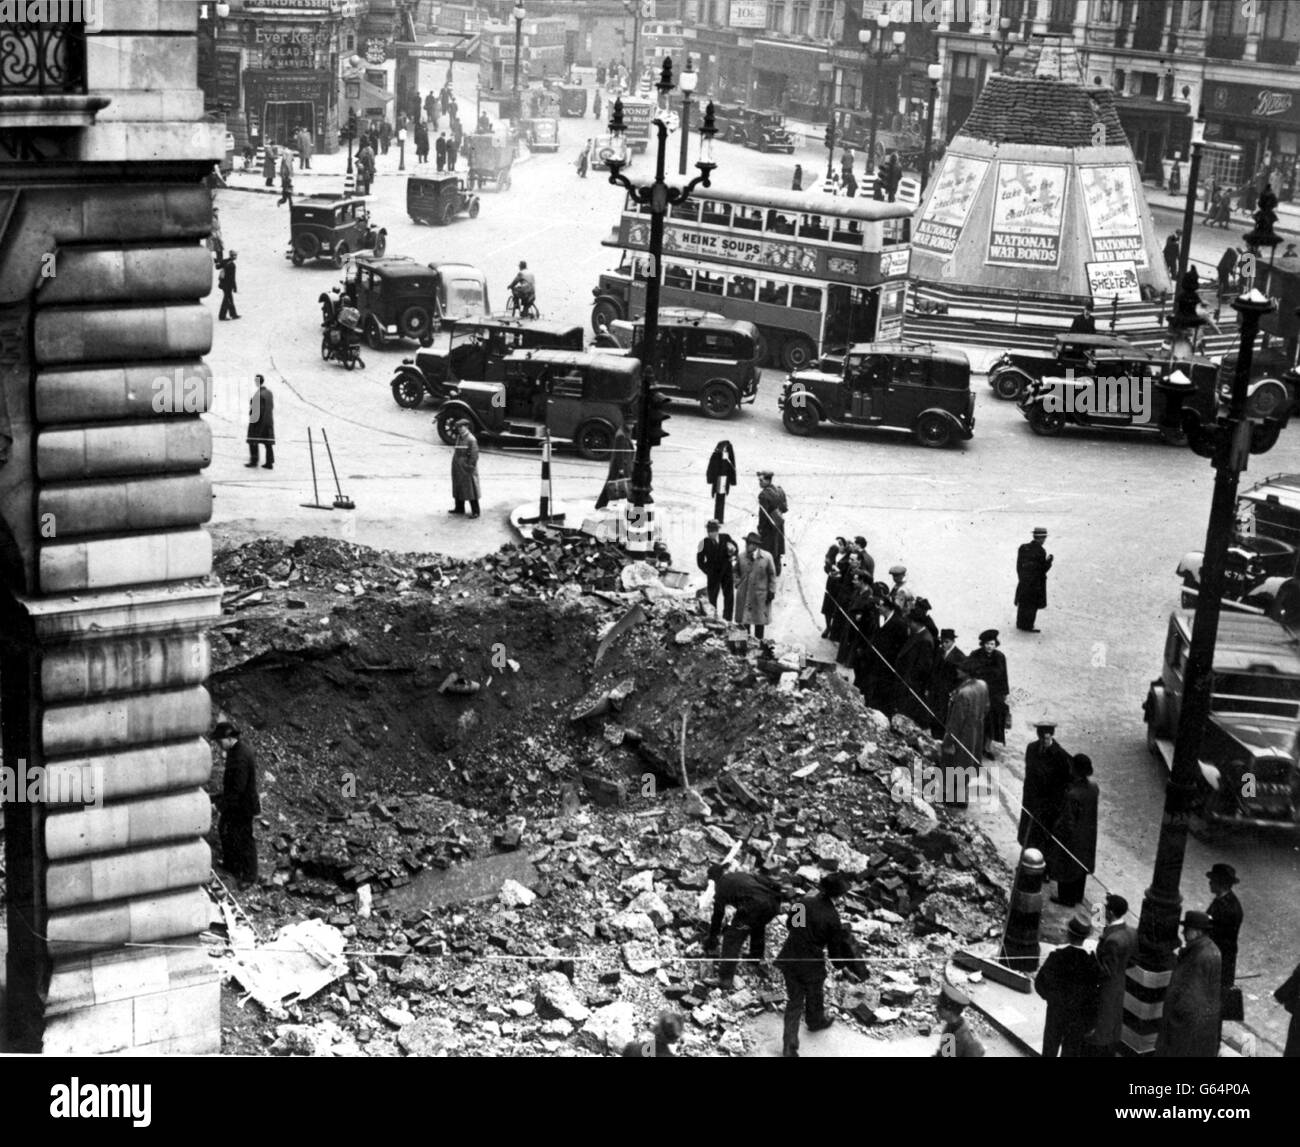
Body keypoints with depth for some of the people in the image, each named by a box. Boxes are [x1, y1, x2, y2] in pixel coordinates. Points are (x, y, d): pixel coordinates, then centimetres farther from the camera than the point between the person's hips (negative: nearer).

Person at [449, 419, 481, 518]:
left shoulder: (471, 439, -17)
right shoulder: (459, 437, 9)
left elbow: (474, 455, -18)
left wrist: (469, 467, -17)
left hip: (466, 468, -9)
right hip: (458, 468, 9)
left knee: (470, 490, -2)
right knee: (458, 487, 17)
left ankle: (475, 511, 4)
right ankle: (459, 508, 30)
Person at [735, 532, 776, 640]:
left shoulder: (766, 557, -8)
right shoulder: (741, 557, -3)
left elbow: (772, 575, -1)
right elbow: (736, 571, 15)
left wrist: (771, 591, -4)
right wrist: (738, 583, 5)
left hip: (760, 594, -2)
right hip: (744, 594, 2)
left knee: (760, 621, 8)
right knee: (744, 620, 6)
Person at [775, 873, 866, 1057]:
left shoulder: (805, 903, -9)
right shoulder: (832, 918, -21)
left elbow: (790, 923, 8)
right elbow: (835, 946, -9)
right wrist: (842, 965, 11)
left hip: (789, 958, 3)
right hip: (811, 966, -3)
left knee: (794, 1001, 16)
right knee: (814, 996, 28)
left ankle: (789, 1046, 14)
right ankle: (816, 1021, 57)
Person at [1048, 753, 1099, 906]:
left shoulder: (1072, 794, -36)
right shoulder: (1093, 786, -14)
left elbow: (1068, 821, -27)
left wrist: (1055, 832, -11)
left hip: (1071, 836, -7)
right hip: (1087, 835, 7)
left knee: (1066, 865, 16)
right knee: (1081, 864, 25)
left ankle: (1067, 898, 34)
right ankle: (1078, 895, 44)